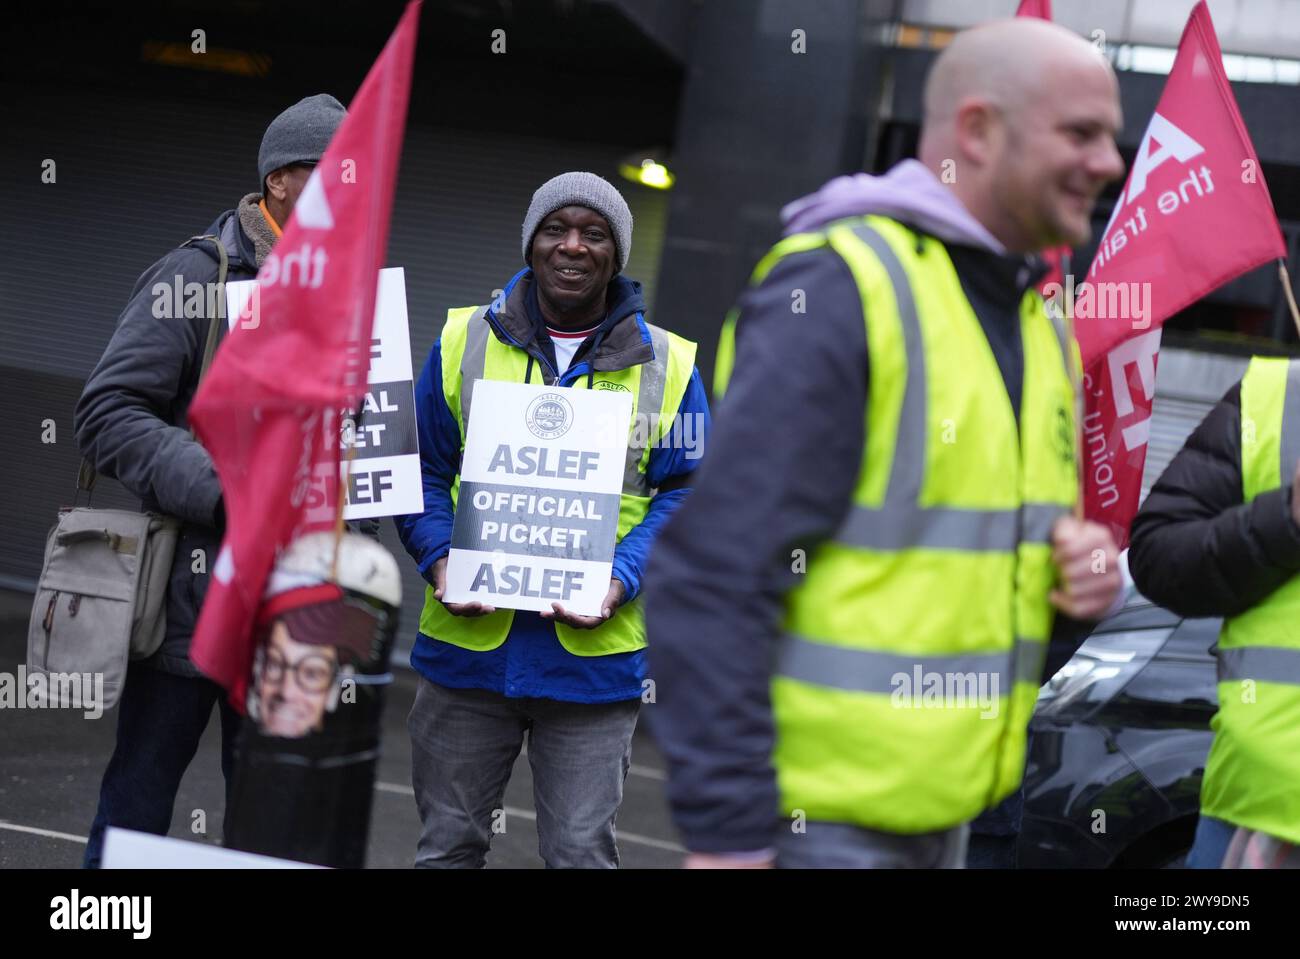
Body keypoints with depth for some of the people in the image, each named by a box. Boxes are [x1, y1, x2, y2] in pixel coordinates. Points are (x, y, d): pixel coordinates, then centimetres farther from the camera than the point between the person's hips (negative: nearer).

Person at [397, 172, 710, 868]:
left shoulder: (667, 365, 3)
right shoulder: (465, 341, 6)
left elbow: (686, 493, 2)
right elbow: (423, 470, 8)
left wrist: (623, 580, -14)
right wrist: (441, 561, -9)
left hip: (595, 651, -1)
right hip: (466, 643, 1)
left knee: (580, 850, 3)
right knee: (448, 844, 11)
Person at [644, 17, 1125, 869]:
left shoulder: (1038, 323, 12)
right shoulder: (841, 286, -14)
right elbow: (717, 573, -19)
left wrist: (1078, 574, 1)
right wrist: (726, 827, -22)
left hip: (946, 814, 8)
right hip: (815, 818, -8)